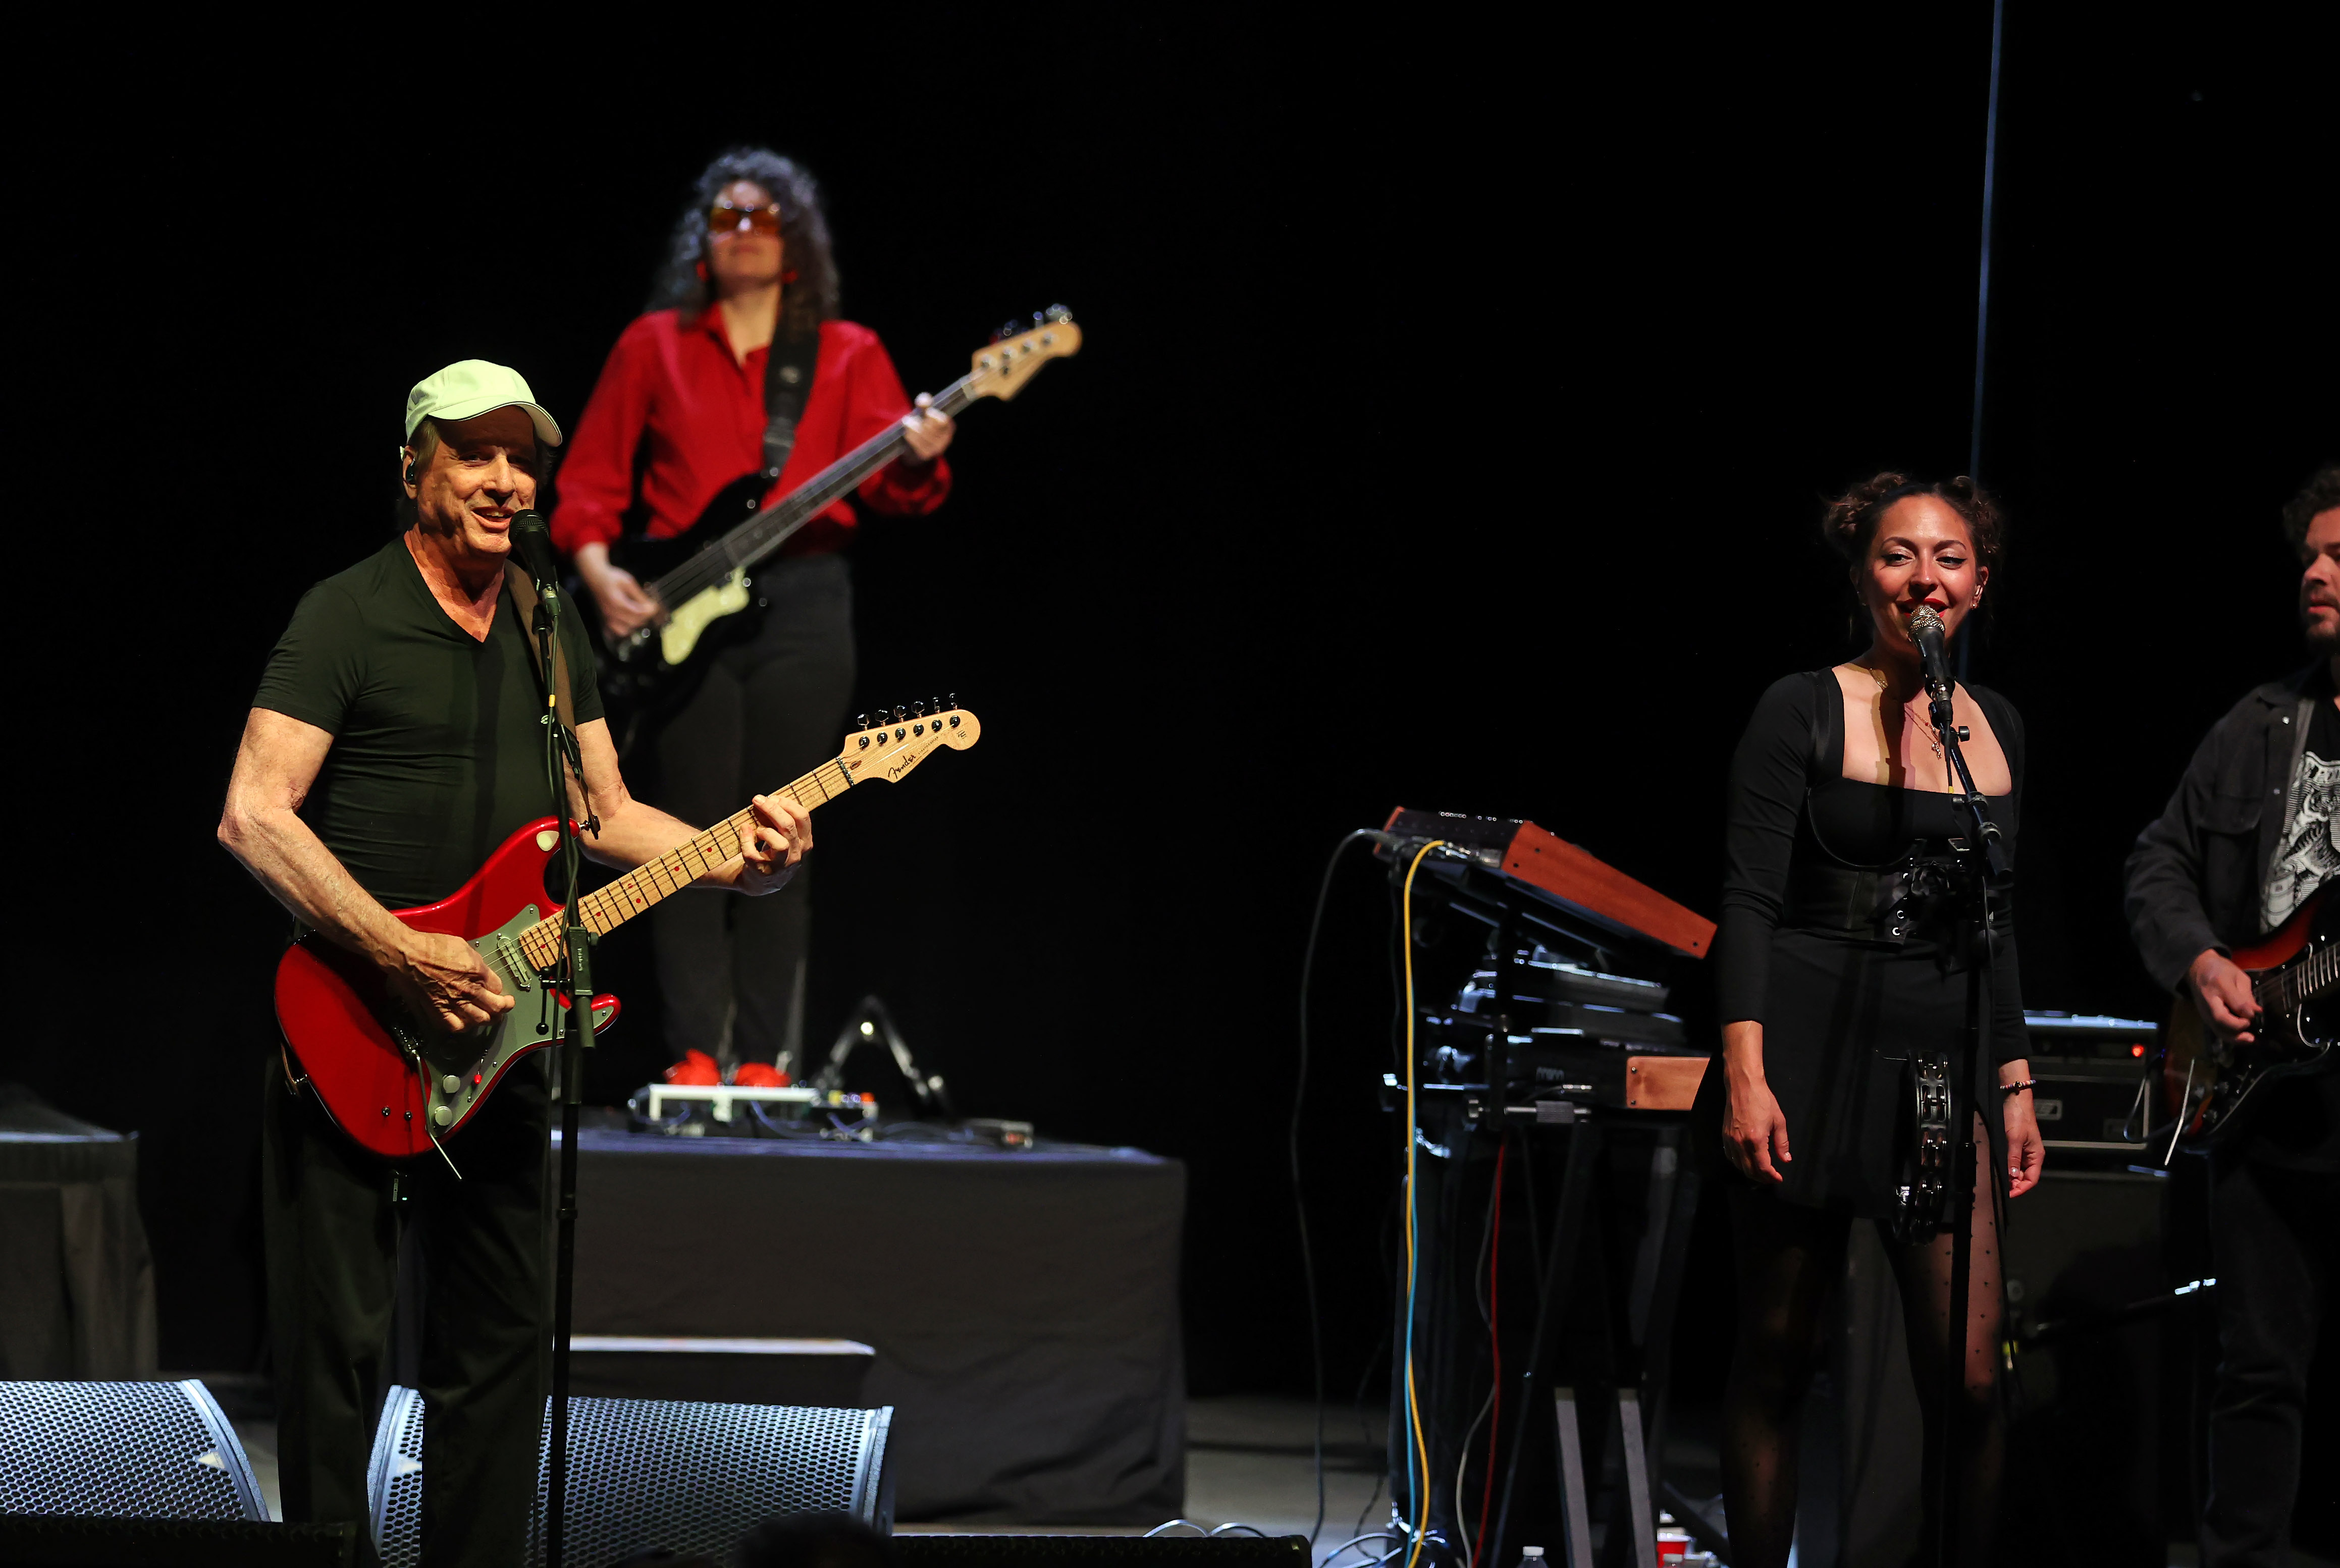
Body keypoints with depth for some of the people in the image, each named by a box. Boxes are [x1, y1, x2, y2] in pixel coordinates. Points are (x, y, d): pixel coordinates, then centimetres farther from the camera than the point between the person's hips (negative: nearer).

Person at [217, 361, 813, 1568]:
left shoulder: (554, 634, 13)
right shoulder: (348, 616, -8)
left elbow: (603, 815, 17)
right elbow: (253, 817, -16)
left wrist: (740, 862, -2)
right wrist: (405, 958, -23)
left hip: (494, 1030, 7)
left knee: (502, 1338, 9)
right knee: (338, 1343, -5)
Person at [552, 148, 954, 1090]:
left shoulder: (847, 356, 12)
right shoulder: (654, 347, 12)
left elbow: (883, 483, 1)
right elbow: (590, 477, 11)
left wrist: (917, 461, -21)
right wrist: (597, 567, -6)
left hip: (803, 599, 0)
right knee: (694, 827, -6)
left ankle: (764, 1057, 2)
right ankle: (694, 1055, -5)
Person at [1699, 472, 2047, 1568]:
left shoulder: (1996, 728, 13)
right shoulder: (1806, 711, -2)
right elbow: (1750, 902, -6)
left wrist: (2015, 1085, 14)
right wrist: (1745, 1075, -15)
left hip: (1941, 1065, 4)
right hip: (1813, 1053, -4)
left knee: (1970, 1379, -6)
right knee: (1778, 1360, 3)